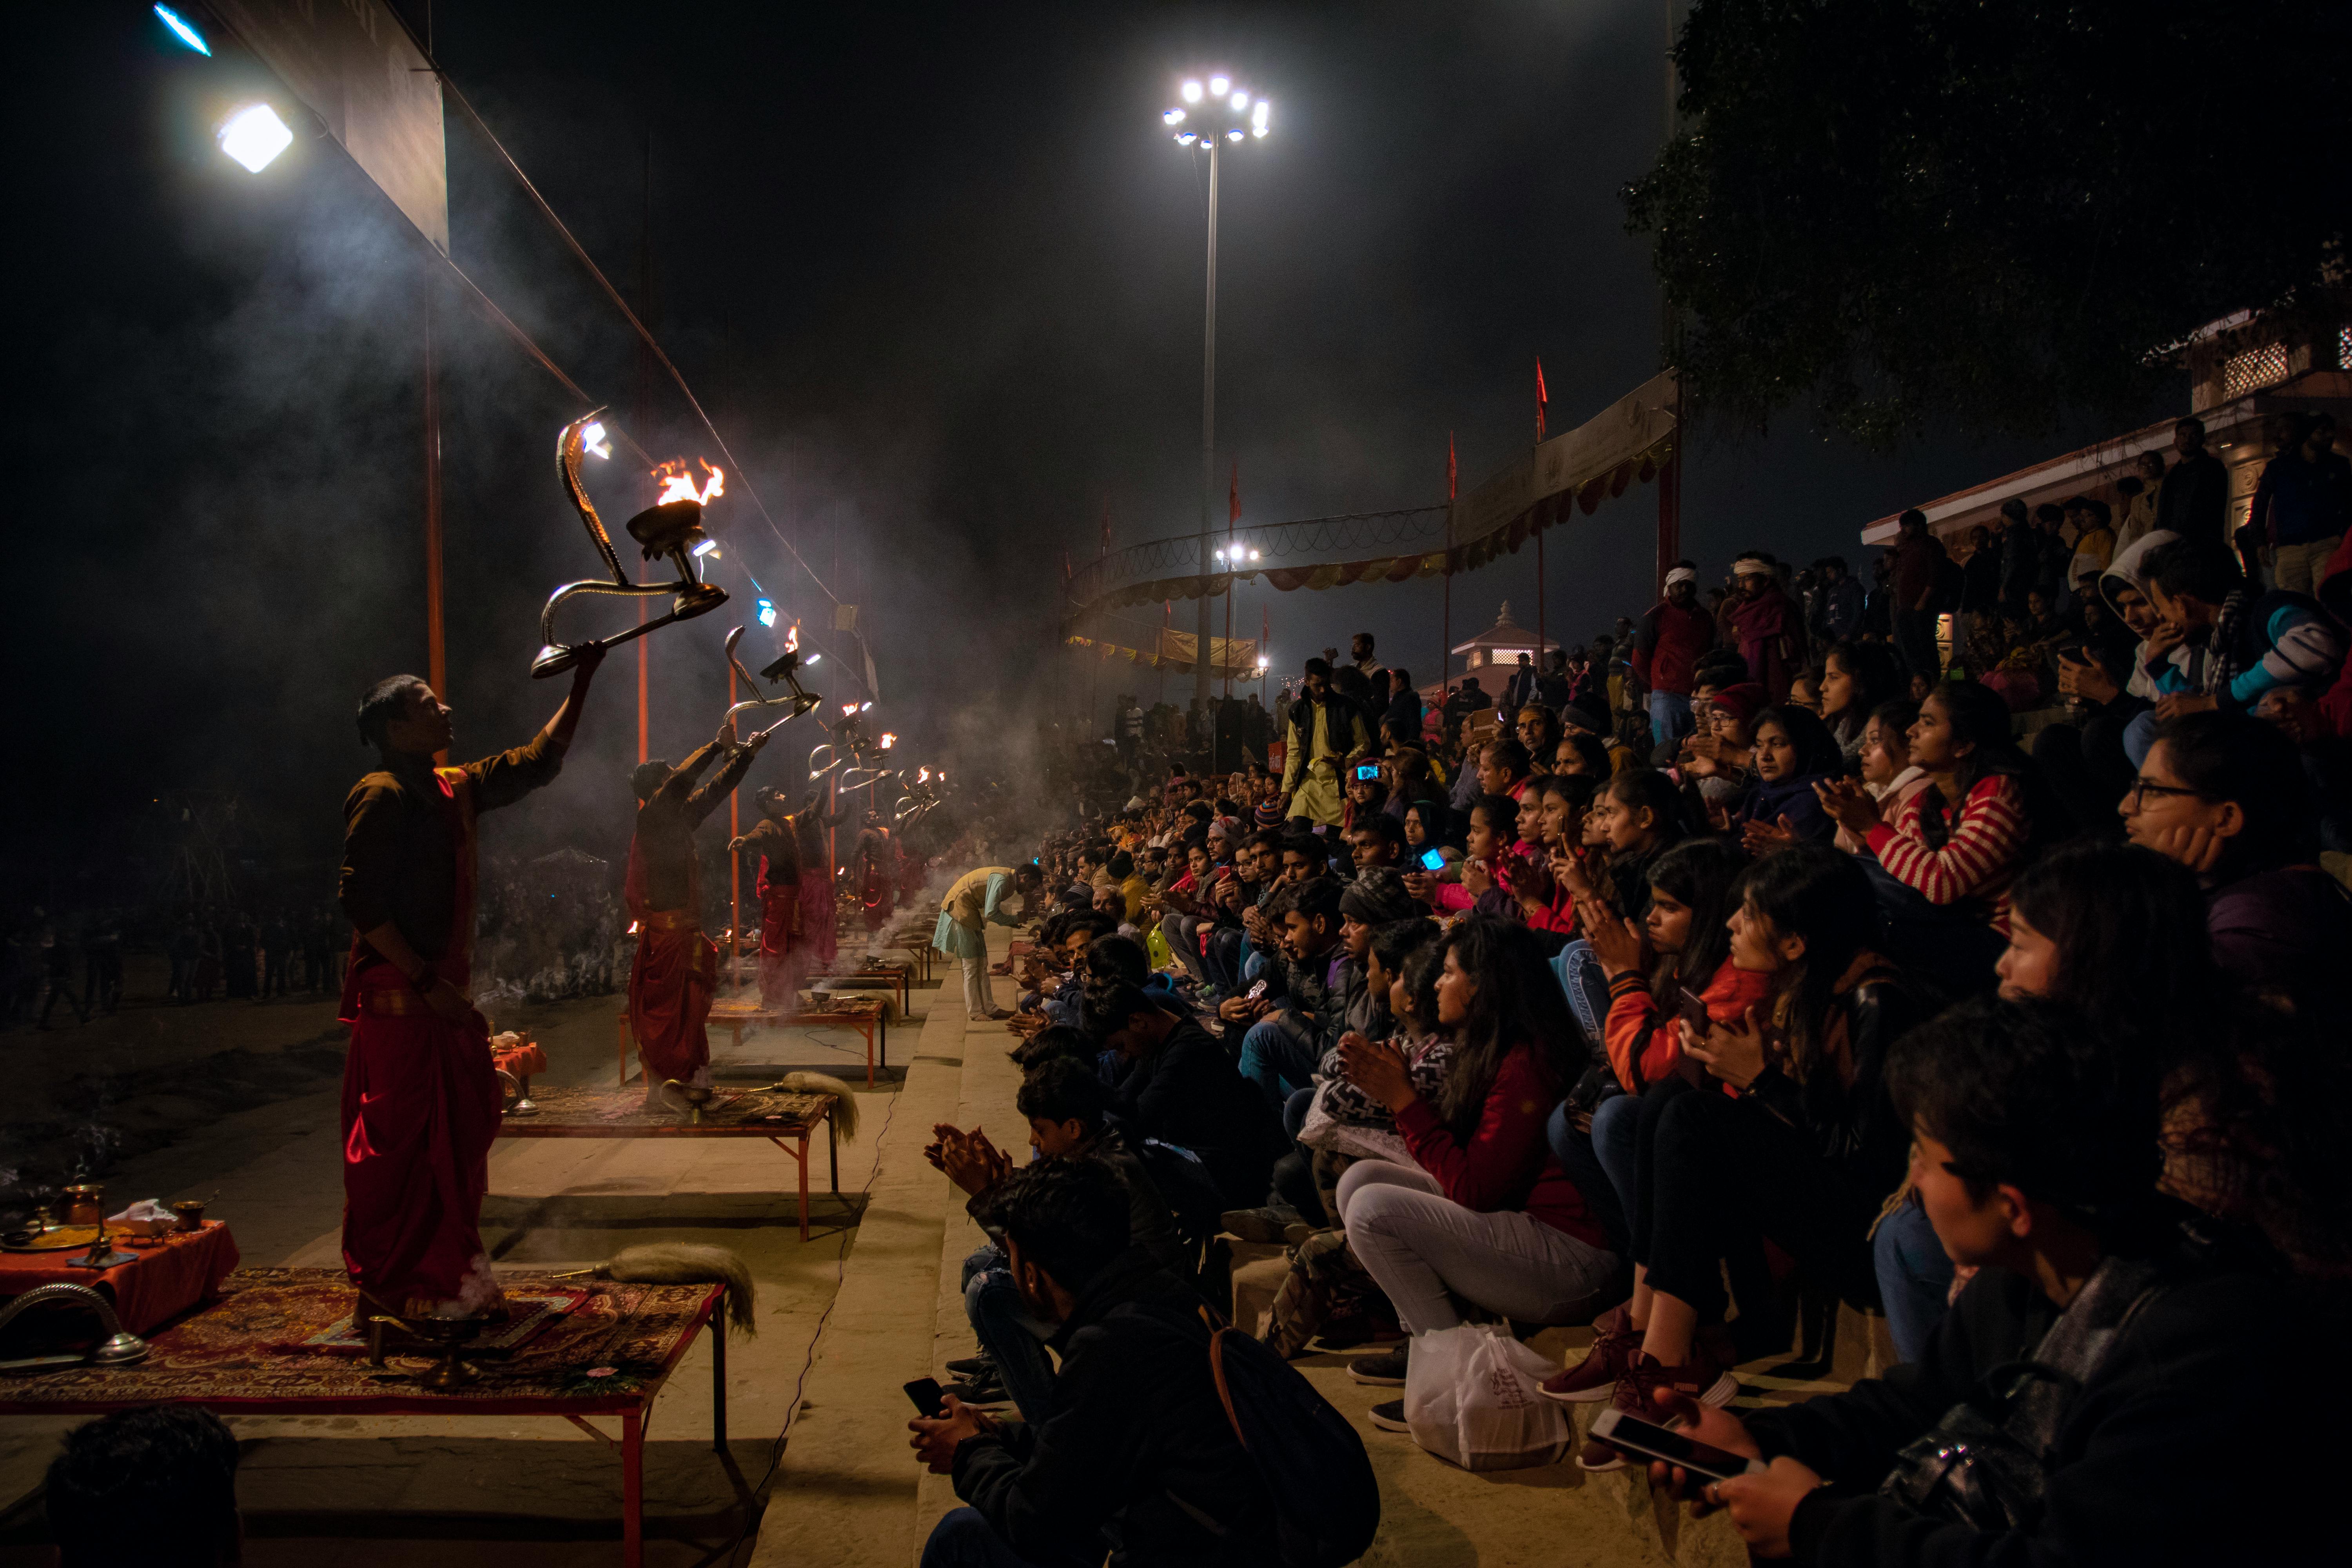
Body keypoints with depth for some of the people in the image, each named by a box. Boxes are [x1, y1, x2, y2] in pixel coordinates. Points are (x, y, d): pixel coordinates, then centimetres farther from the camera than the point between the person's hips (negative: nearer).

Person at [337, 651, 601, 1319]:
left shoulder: (455, 789, 13)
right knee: (399, 1140, -3)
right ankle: (392, 1285, 7)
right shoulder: (383, 797, -11)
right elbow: (361, 902, -16)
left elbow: (538, 762, 24)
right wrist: (427, 982, -18)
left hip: (442, 988, 9)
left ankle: (447, 1271, 23)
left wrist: (581, 683, 20)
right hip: (398, 994, -9)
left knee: (460, 1130, 12)